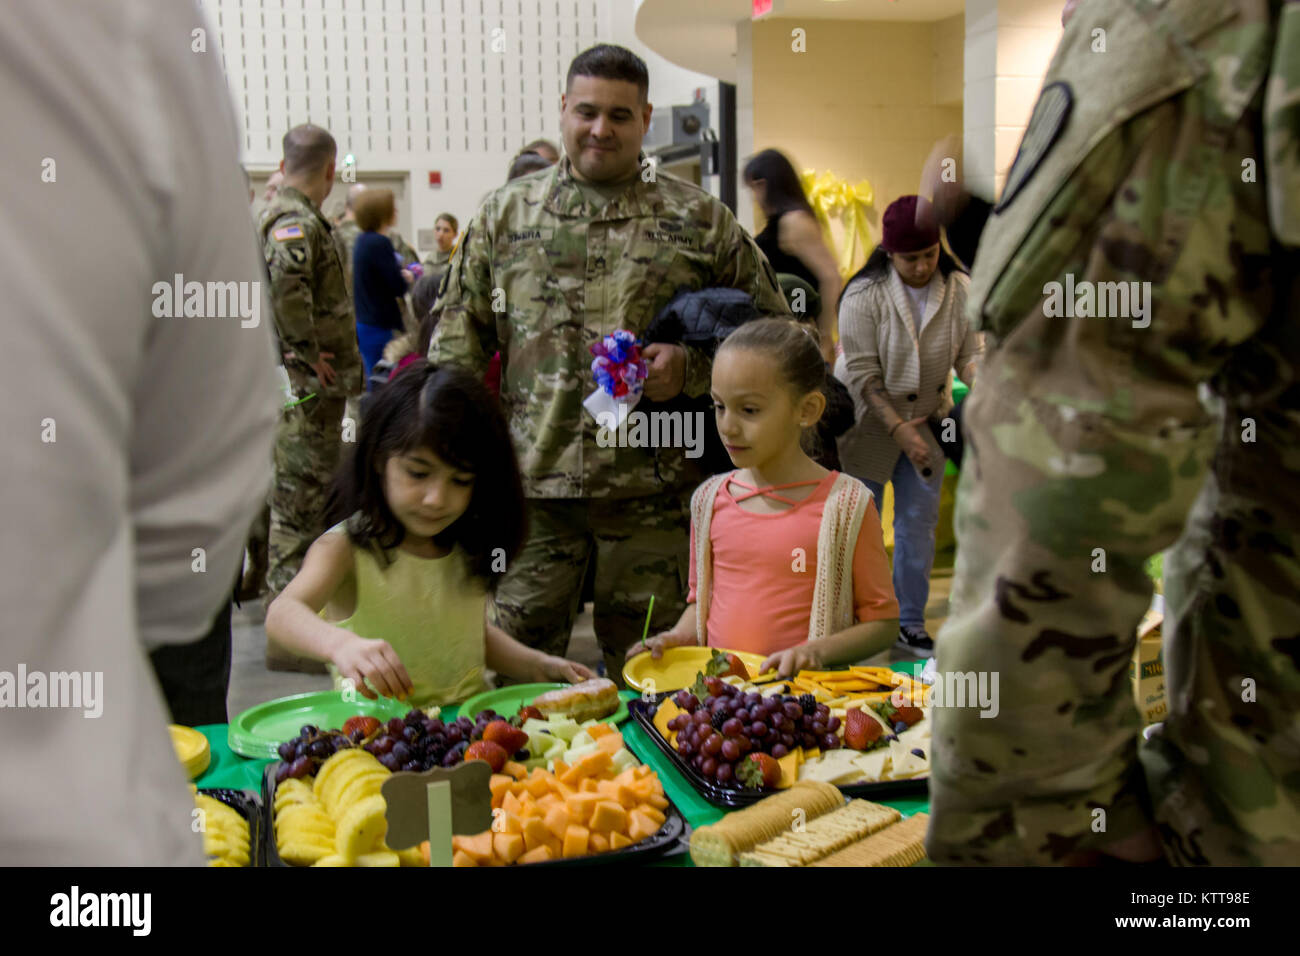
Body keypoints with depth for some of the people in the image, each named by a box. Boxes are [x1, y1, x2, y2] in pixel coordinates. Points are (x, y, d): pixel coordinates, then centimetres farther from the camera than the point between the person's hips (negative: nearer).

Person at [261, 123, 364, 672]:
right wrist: (308, 352, -25)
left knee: (305, 505, 20)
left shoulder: (283, 215, 17)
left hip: (313, 389, 10)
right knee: (298, 508, -5)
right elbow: (285, 280, -35)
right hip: (307, 391, -10)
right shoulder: (298, 222, -15)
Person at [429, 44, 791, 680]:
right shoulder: (505, 214, 11)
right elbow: (458, 336, 12)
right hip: (530, 483, 1)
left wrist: (691, 368, -9)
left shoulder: (698, 219, 6)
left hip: (652, 487, -1)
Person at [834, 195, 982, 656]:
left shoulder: (960, 289, -8)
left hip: (927, 421, 3)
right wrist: (898, 428, -22)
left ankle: (911, 623, 21)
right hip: (868, 421, -3)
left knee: (919, 522, 8)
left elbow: (971, 354, -5)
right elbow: (862, 375, -18)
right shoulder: (863, 295, -18)